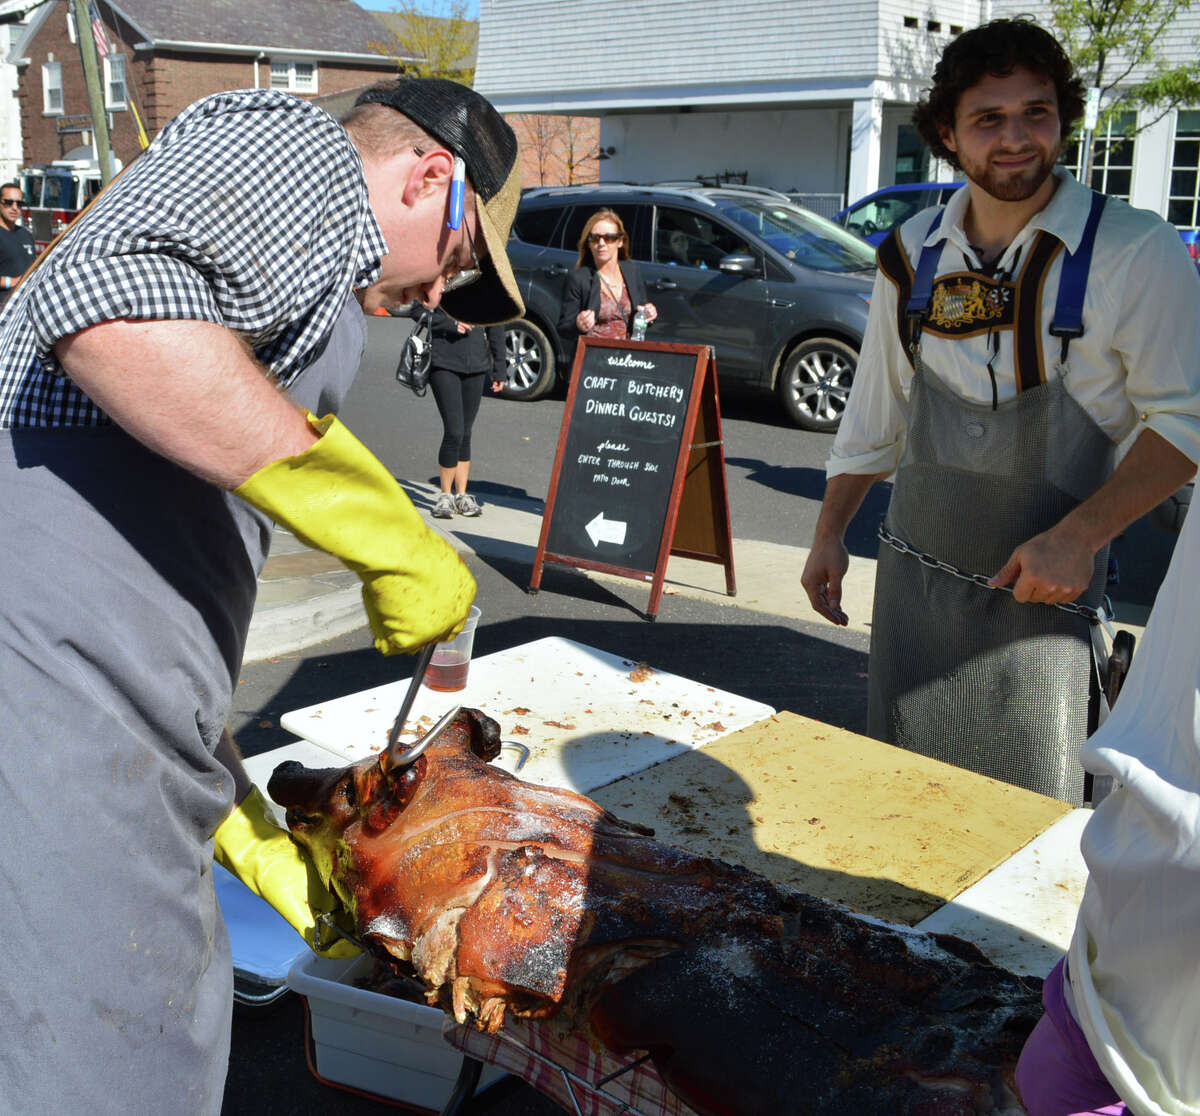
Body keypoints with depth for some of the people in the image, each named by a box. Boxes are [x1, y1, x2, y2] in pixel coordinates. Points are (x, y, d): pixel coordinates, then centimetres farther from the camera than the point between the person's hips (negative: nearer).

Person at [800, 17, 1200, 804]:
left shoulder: (1135, 252, -11)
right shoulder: (915, 254, 4)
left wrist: (1079, 537, -20)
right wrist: (830, 533, 13)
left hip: (1039, 591, -4)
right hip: (914, 578, 4)